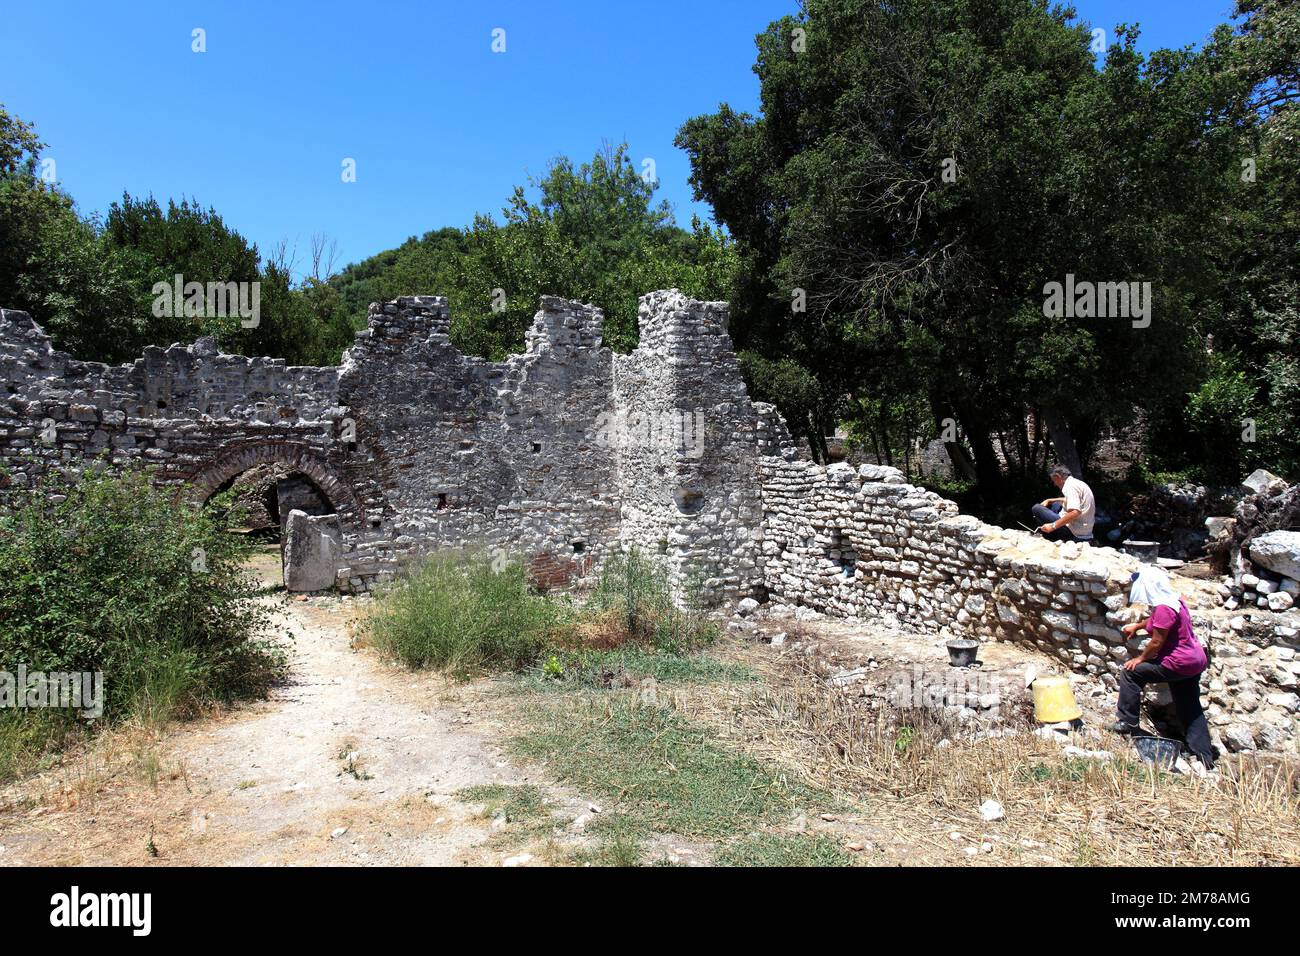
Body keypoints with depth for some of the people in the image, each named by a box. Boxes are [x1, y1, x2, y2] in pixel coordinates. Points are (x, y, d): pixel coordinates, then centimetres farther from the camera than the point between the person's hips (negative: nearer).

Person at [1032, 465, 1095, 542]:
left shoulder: (1070, 486, -18)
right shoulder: (1077, 483, 13)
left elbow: (1075, 512, -31)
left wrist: (1053, 526, -26)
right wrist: (1049, 501, 23)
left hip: (1075, 533, -10)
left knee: (1036, 509, -9)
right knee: (1055, 505, 28)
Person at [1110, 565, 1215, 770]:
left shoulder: (1164, 608, -23)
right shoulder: (1173, 600, 8)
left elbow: (1157, 642, -19)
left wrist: (1140, 659, -6)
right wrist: (1137, 625, 36)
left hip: (1178, 664, -10)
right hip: (1195, 661, 10)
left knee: (1131, 672, -3)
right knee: (1190, 712, 15)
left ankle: (1128, 723, 3)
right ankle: (1206, 759, 20)